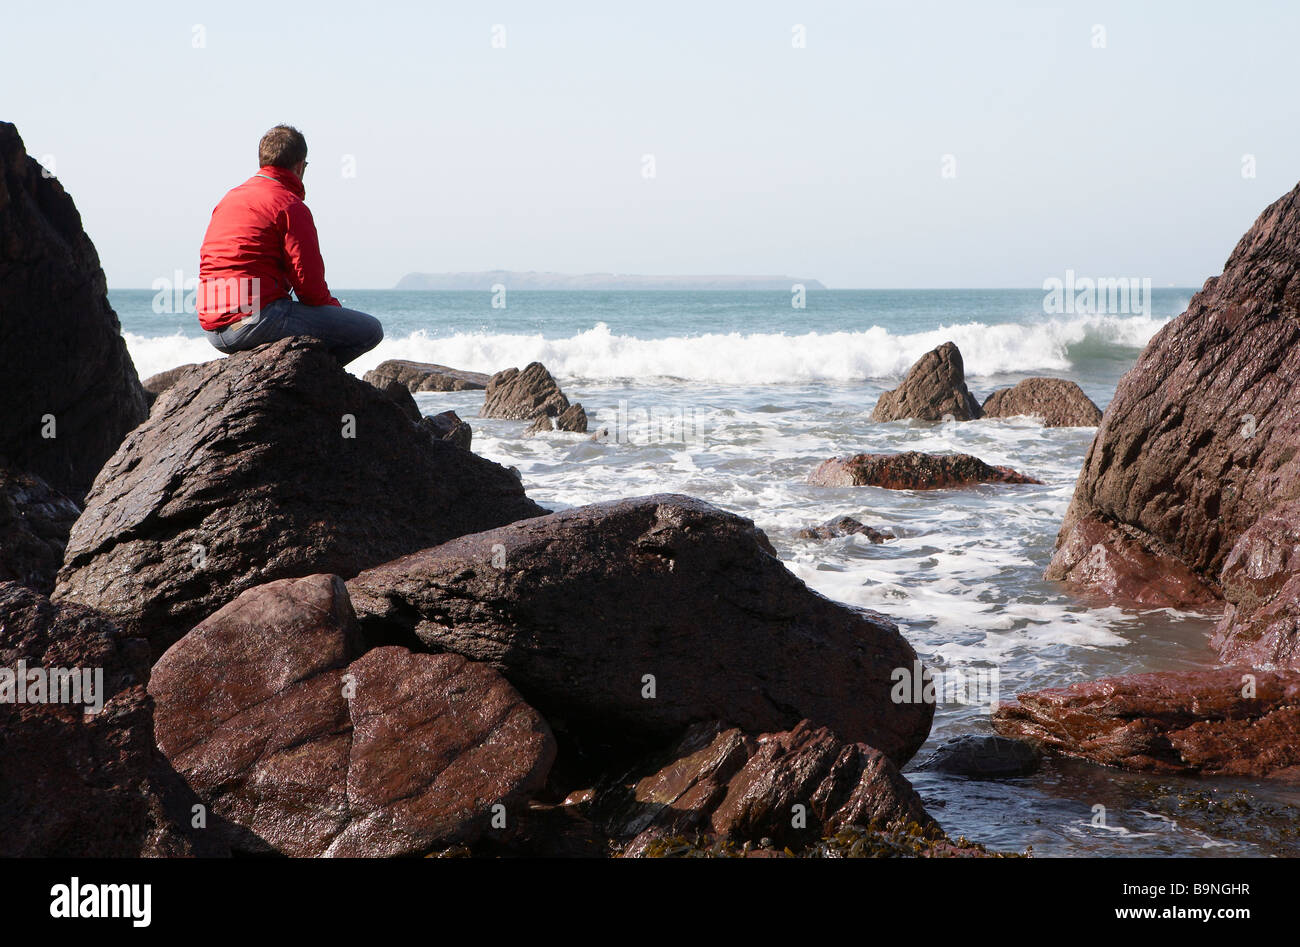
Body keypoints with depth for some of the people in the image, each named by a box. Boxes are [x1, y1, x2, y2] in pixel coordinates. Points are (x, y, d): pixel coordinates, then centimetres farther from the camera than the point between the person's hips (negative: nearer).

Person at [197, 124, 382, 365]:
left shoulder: (229, 198, 19)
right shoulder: (290, 206, -7)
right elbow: (309, 283, -12)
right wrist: (335, 307, 11)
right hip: (255, 319, -9)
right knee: (370, 330, -6)